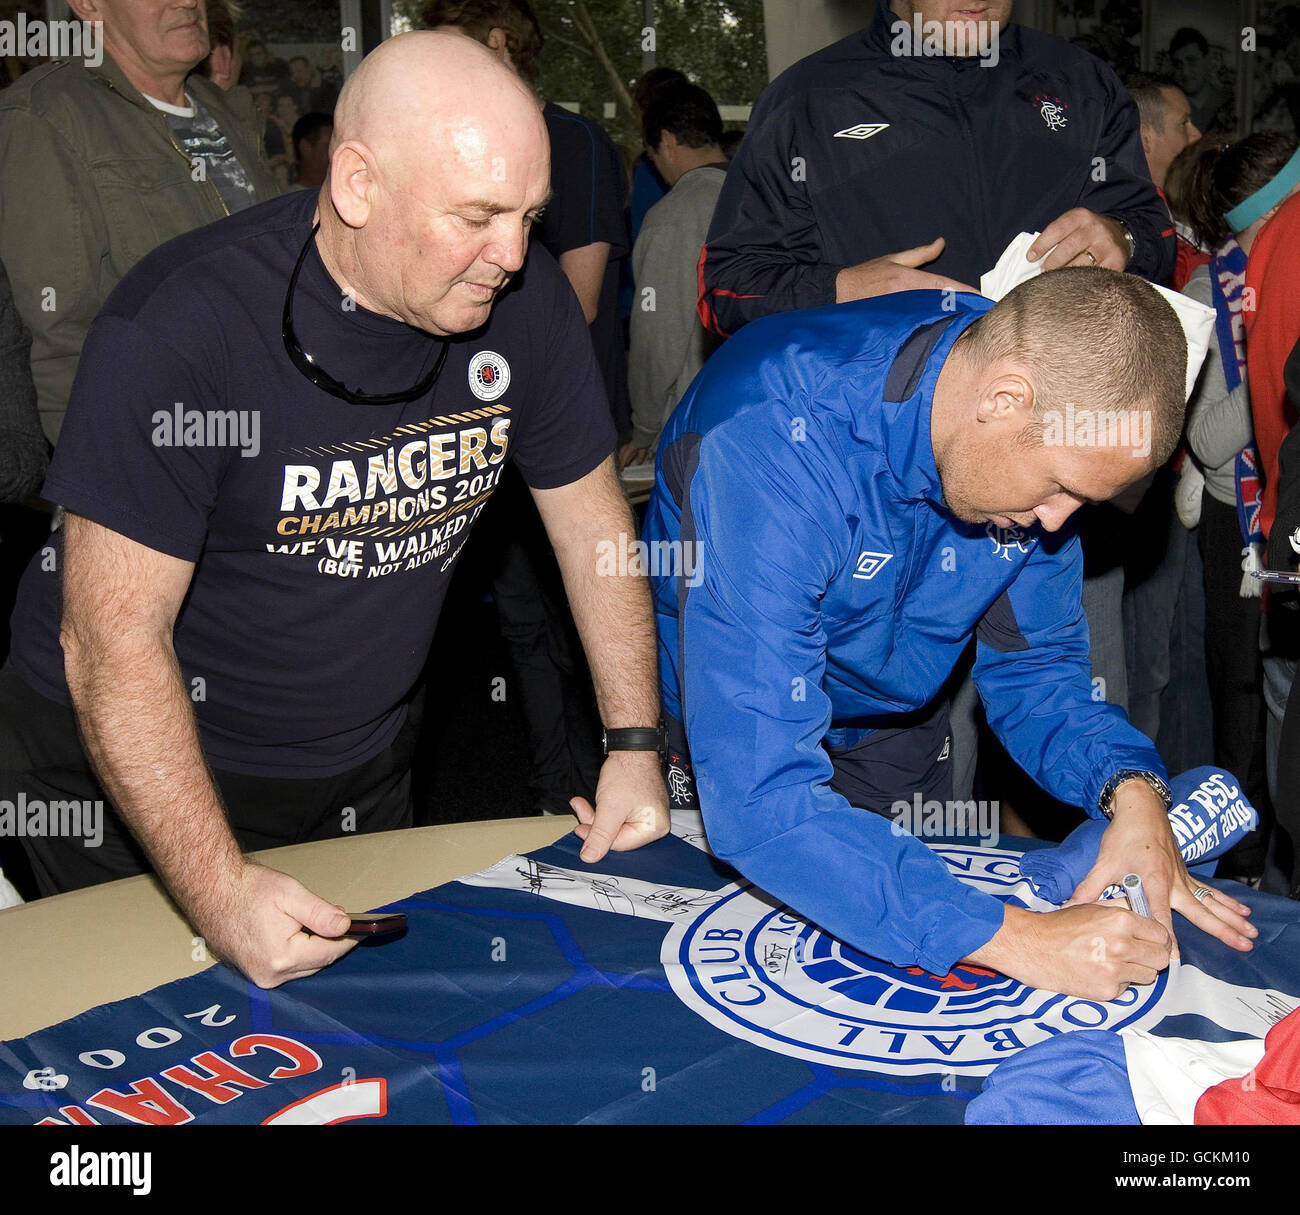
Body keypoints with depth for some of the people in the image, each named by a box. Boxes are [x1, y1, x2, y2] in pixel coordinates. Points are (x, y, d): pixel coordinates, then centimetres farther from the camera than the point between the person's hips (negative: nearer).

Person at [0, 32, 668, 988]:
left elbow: (594, 522, 0)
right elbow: (114, 637, -27)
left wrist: (634, 748, -5)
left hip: (363, 768, 5)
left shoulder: (524, 299, -11)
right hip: (142, 767, -5)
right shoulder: (180, 326, -28)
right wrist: (221, 890, -33)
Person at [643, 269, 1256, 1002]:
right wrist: (1008, 939, -49)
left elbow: (1033, 665, -8)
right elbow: (760, 792, -46)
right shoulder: (776, 439, -41)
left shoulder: (1044, 439, -20)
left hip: (896, 742, 5)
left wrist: (1130, 787, -28)